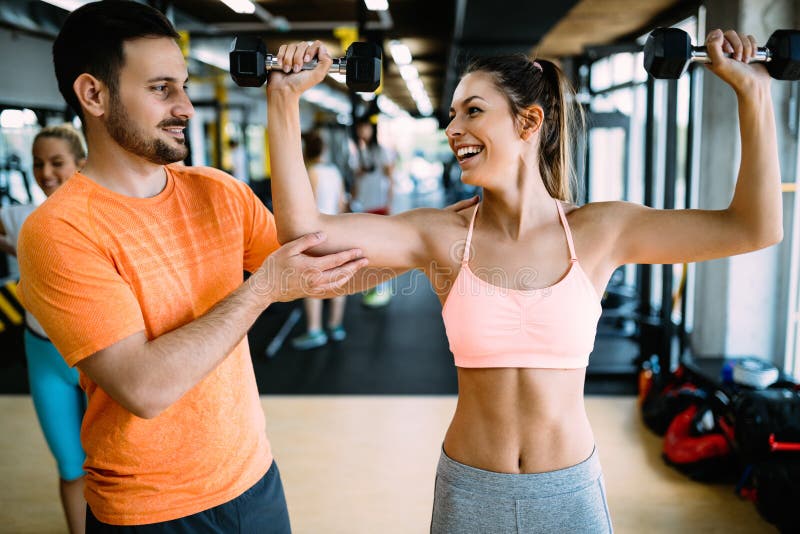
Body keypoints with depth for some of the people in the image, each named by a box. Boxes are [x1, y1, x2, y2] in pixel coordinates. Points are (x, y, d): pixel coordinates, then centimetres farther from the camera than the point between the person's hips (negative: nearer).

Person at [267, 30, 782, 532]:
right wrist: (285, 96, -20)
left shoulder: (599, 231, -8)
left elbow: (754, 228, -9)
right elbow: (303, 226, -17)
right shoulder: (442, 237, -9)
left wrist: (753, 88, -12)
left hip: (571, 492, 0)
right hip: (469, 492, 0)